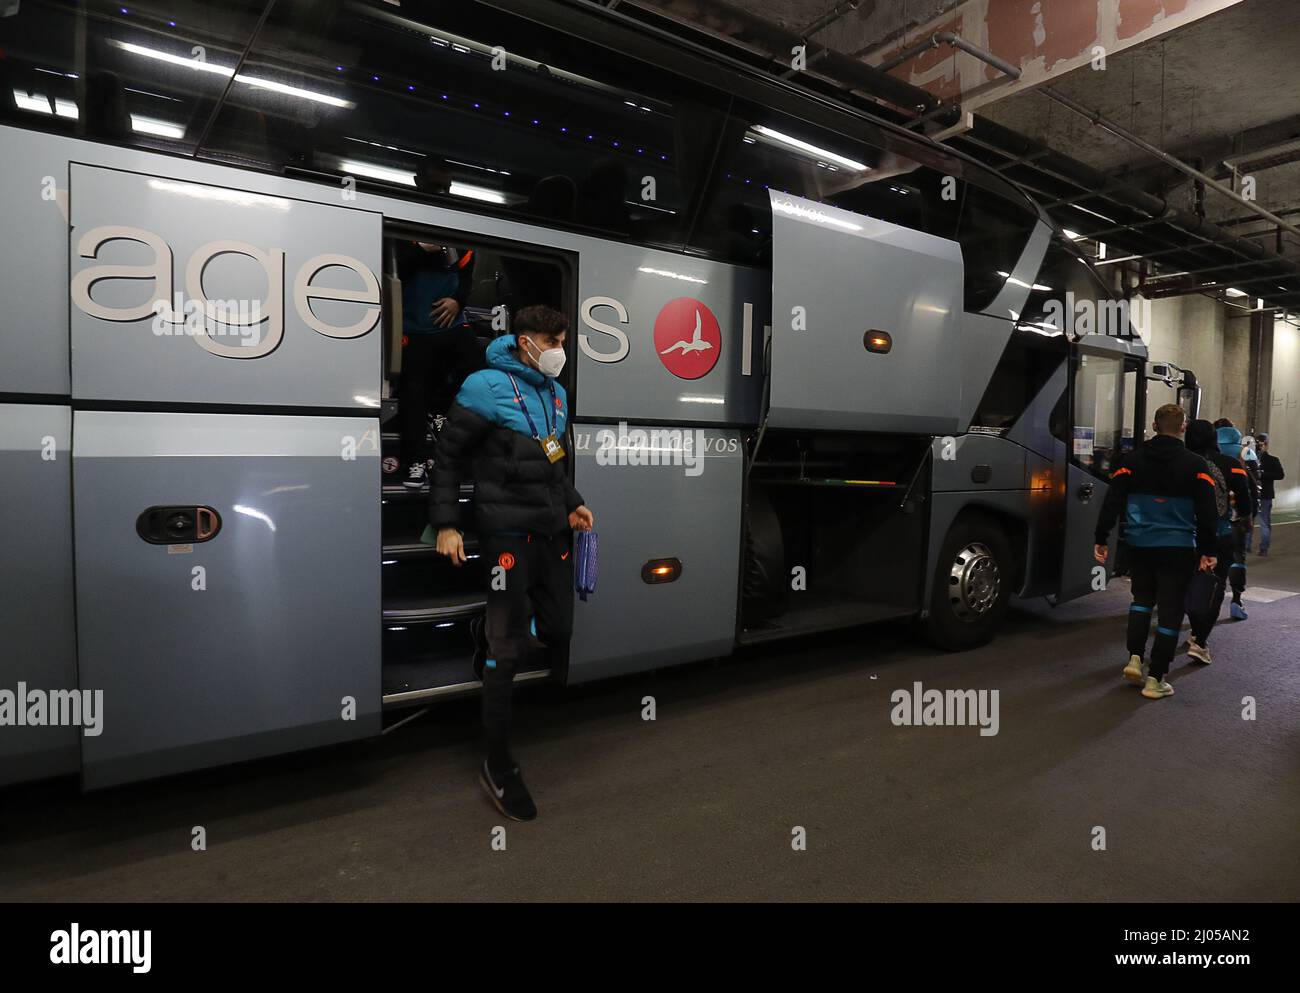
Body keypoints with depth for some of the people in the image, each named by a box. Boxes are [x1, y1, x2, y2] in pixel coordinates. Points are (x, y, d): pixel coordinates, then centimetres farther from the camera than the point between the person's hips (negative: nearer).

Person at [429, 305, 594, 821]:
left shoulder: (556, 393, 15)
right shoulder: (487, 386, -7)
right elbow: (448, 455, -6)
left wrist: (572, 505, 11)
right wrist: (446, 524, -10)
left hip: (553, 532, 7)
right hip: (508, 533, -7)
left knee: (559, 632, 10)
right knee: (509, 646, -5)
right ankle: (498, 766, 8)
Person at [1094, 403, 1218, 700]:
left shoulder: (1133, 460, 1)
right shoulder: (1195, 464, -2)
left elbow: (1112, 501, -3)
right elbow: (1207, 511, -5)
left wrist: (1101, 538, -1)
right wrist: (1207, 550, -1)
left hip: (1139, 545, 2)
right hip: (1178, 547, -2)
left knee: (1142, 599, 22)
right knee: (1169, 611, 4)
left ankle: (1135, 659, 13)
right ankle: (1155, 679, 6)